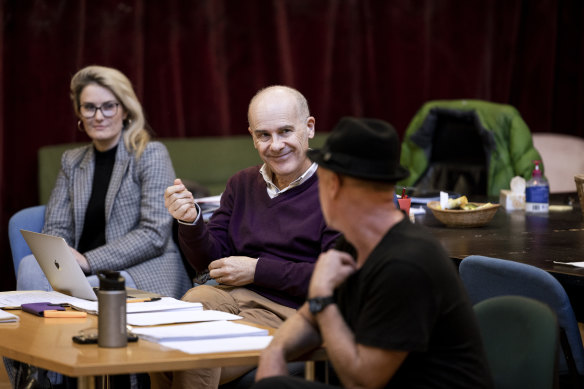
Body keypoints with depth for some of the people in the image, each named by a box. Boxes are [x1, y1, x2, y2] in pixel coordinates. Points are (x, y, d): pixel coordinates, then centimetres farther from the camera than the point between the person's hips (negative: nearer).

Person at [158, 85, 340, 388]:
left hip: (288, 309, -5)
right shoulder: (242, 184, 19)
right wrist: (190, 221, -4)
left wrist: (258, 270, -9)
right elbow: (211, 263, 17)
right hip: (229, 296, 6)